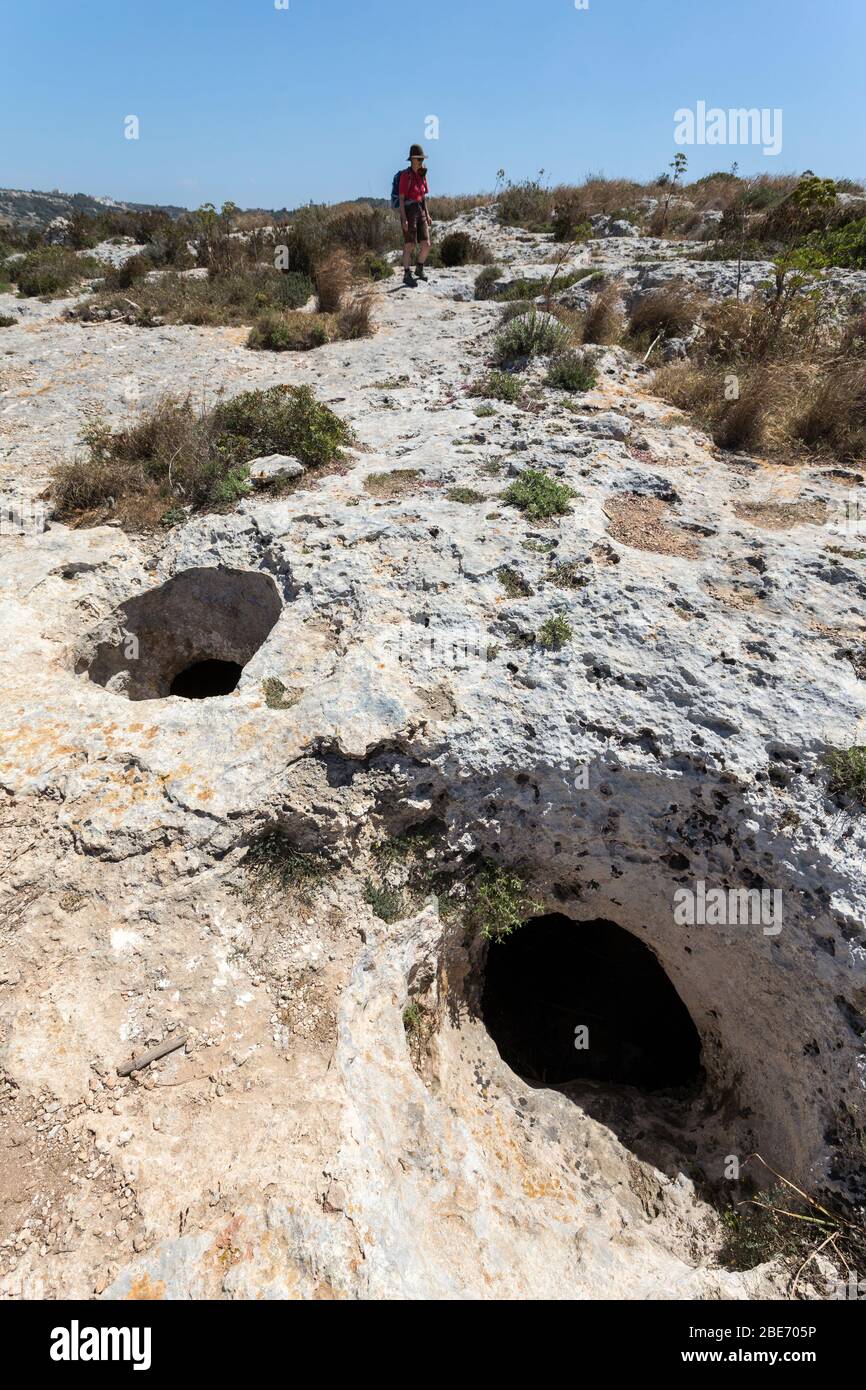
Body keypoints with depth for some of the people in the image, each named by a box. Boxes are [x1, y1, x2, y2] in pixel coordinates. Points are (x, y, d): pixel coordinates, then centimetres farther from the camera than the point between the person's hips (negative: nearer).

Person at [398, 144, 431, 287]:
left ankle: (419, 268, 24)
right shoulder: (405, 175, -9)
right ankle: (407, 275, 8)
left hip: (420, 212, 7)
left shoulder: (422, 175, 12)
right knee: (409, 246, -3)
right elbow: (401, 198, -12)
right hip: (408, 212, -7)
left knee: (426, 245, 2)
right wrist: (404, 219, -19)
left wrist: (427, 215, 12)